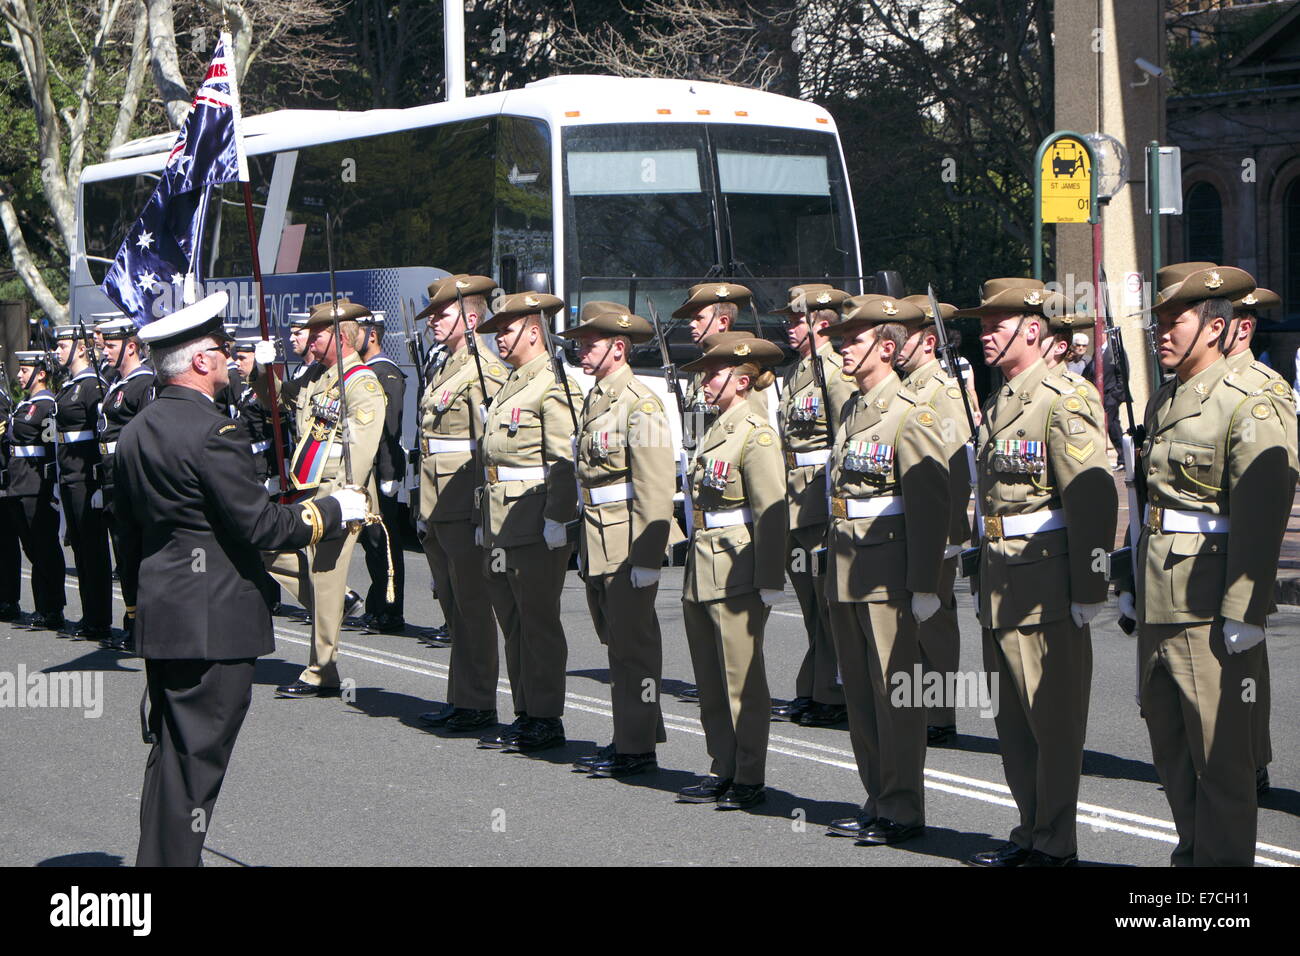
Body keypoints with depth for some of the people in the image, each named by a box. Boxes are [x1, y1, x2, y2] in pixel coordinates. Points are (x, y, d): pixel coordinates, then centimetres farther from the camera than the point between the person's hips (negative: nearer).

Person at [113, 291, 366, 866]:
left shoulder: (134, 433, 10)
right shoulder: (213, 433, -17)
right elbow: (258, 526, -18)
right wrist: (333, 510, -6)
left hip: (159, 617, 9)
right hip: (214, 620, -9)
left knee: (171, 750, 15)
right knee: (196, 754, -4)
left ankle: (157, 856, 20)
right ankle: (174, 857, -3)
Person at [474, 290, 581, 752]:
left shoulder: (553, 387, -11)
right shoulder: (510, 385, 18)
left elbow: (565, 461, -18)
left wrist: (556, 521, -22)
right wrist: (485, 519, 22)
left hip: (536, 527, -9)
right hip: (501, 526, 10)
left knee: (539, 623, -3)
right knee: (513, 623, 12)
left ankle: (546, 721, 4)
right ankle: (525, 715, 19)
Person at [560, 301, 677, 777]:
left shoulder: (639, 403, -14)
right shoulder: (595, 398, 14)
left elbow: (656, 488, -18)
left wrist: (647, 558, -21)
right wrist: (583, 543, 19)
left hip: (628, 541, -9)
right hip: (597, 541, 9)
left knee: (633, 644, -4)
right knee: (617, 642, 15)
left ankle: (637, 748, 2)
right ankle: (632, 735, 23)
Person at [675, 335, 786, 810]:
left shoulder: (756, 434, -10)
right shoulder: (714, 432, 16)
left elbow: (771, 513, -14)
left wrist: (768, 584, -17)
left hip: (736, 573, -9)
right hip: (702, 572, 9)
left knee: (742, 681, -2)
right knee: (710, 681, 11)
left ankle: (749, 779, 4)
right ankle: (723, 770, 18)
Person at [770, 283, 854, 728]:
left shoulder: (835, 371, -10)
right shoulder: (794, 374, 17)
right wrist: (780, 502, 20)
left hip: (824, 503, -9)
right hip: (795, 504, 9)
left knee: (831, 604, -4)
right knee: (811, 605, 12)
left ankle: (834, 698, 0)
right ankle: (810, 694, 17)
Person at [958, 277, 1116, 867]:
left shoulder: (1062, 403, -13)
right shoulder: (998, 404, 15)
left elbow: (1094, 502, -17)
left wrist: (1088, 592, -19)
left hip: (1046, 588, -9)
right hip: (1000, 588, 9)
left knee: (1054, 722, -2)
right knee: (1012, 721, 13)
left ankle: (1056, 846, 5)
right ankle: (1031, 834, 23)